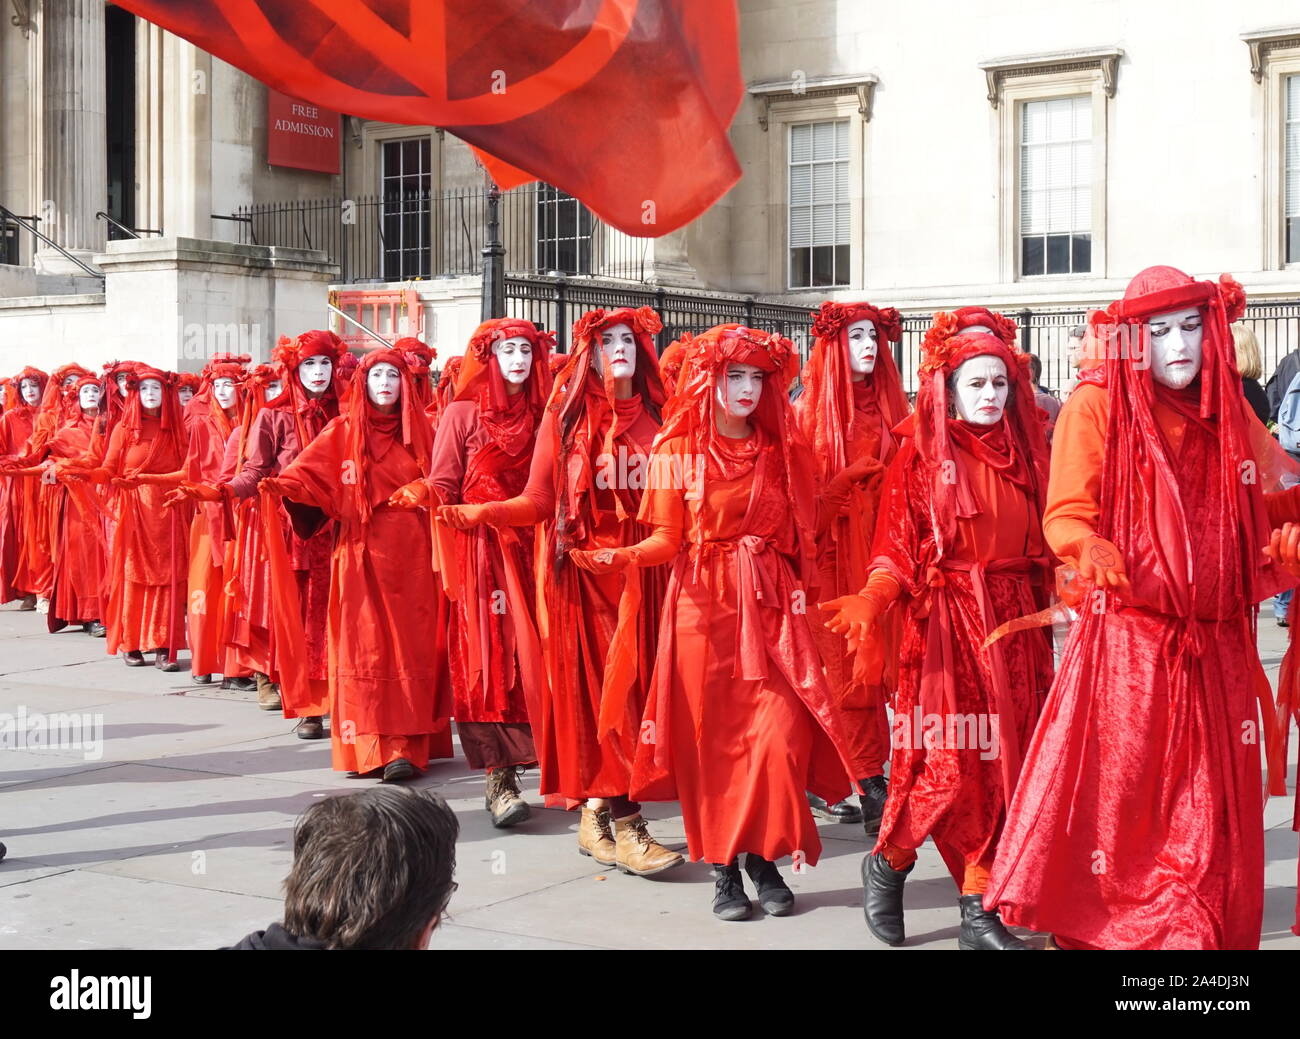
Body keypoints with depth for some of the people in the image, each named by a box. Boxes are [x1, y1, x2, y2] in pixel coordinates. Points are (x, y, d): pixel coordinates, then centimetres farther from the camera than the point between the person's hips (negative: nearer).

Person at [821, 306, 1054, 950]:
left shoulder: (1025, 453, 11)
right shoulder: (922, 455, -1)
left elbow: (1044, 545, 12)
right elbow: (897, 551, -7)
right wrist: (870, 600, -23)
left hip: (1015, 624, 4)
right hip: (945, 624, -4)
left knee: (1002, 760, 2)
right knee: (948, 762, -7)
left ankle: (980, 911, 9)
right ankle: (887, 862, 20)